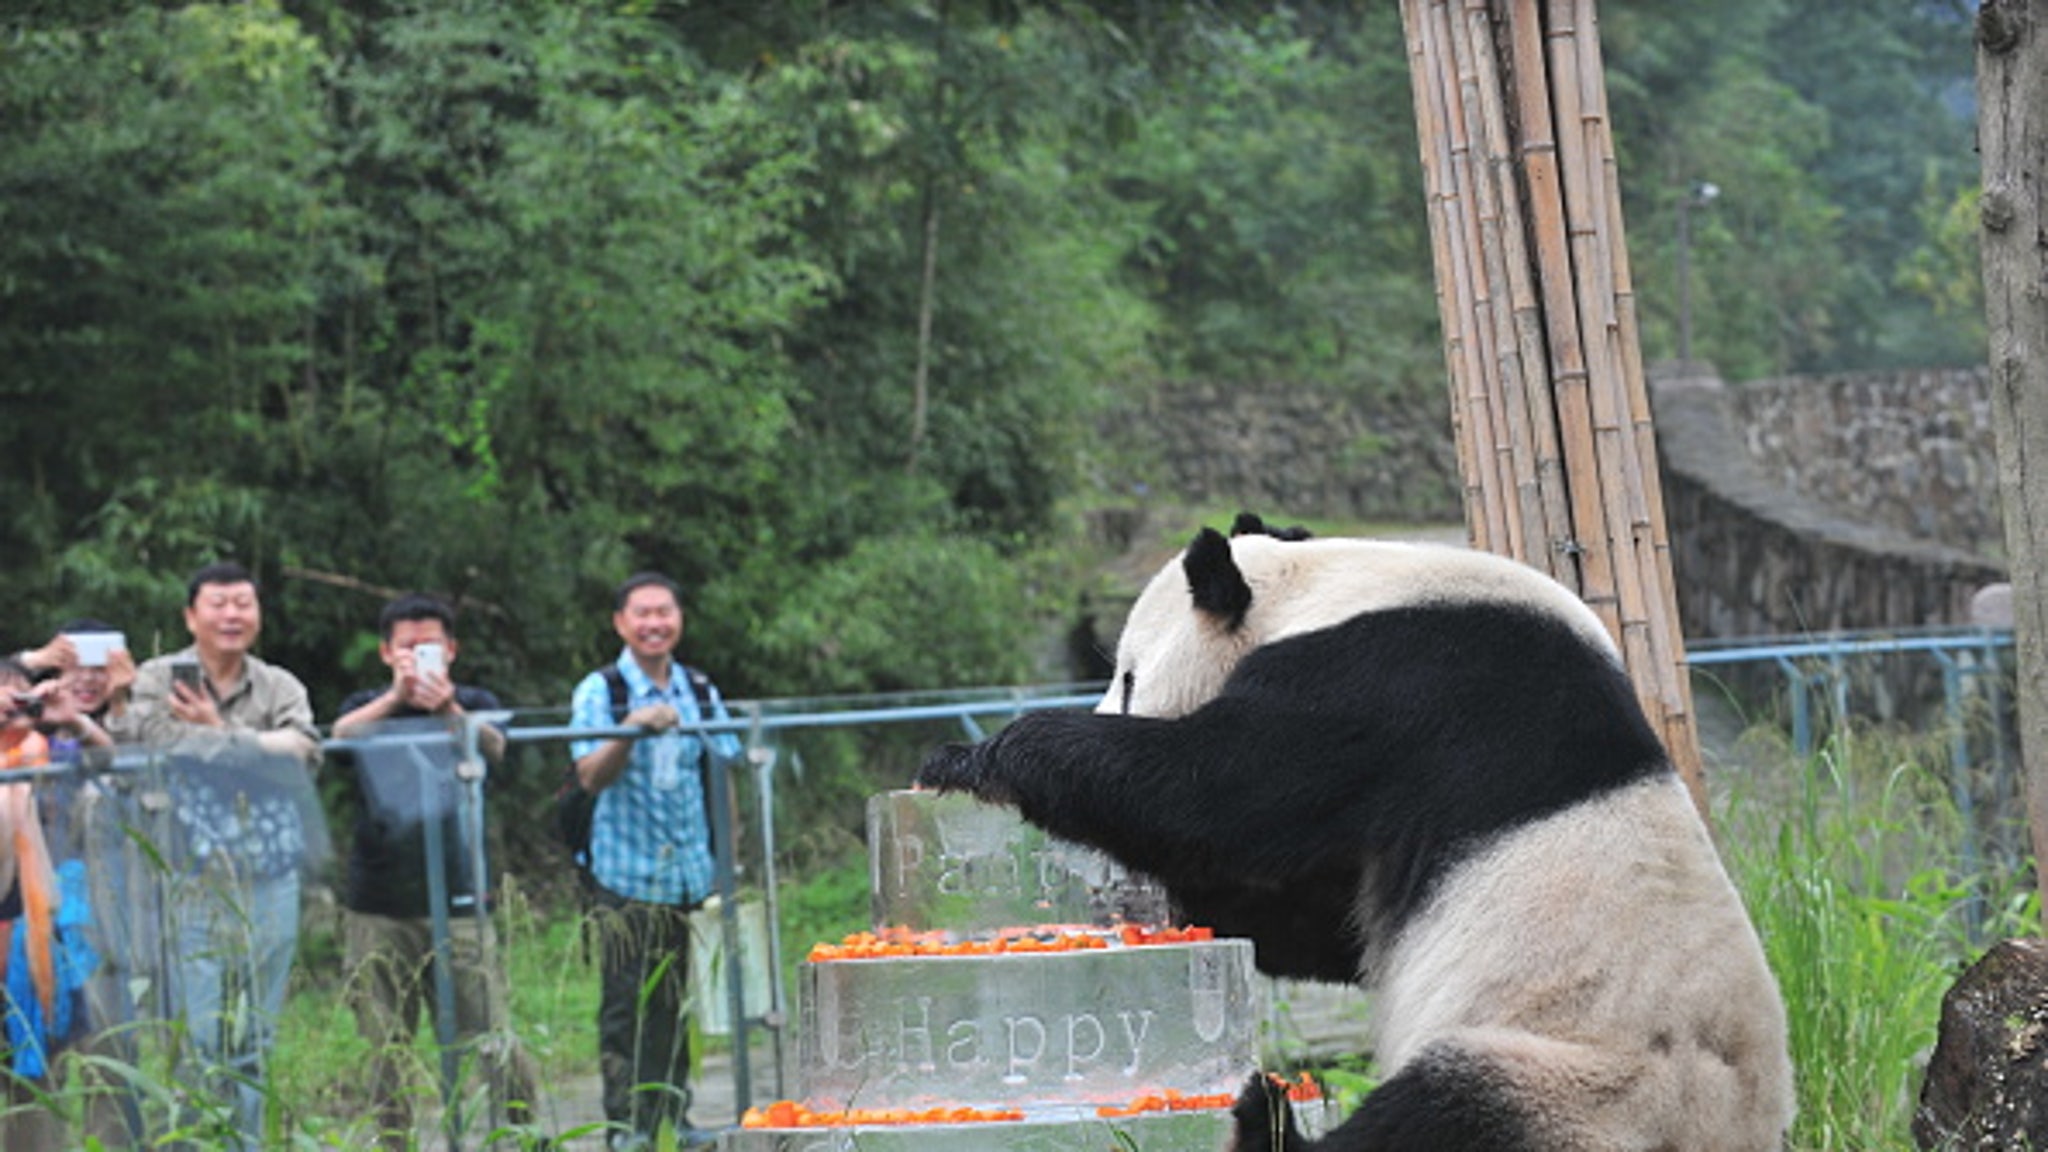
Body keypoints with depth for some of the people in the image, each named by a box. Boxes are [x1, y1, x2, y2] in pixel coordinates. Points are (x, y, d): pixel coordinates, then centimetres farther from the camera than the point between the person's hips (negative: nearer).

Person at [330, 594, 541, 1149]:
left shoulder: (474, 703, 10)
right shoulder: (368, 707, 11)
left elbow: (495, 747, -13)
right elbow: (338, 735, -12)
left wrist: (449, 710, -33)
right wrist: (396, 698, -29)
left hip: (457, 900, -1)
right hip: (377, 908, 1)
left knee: (492, 1042, -7)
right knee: (385, 1051, 3)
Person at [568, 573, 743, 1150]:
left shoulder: (699, 691, 10)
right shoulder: (599, 692, -3)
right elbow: (591, 776, -15)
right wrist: (631, 728, -30)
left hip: (686, 872, 4)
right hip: (624, 875, -4)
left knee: (675, 1002, 7)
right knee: (626, 1005, -4)